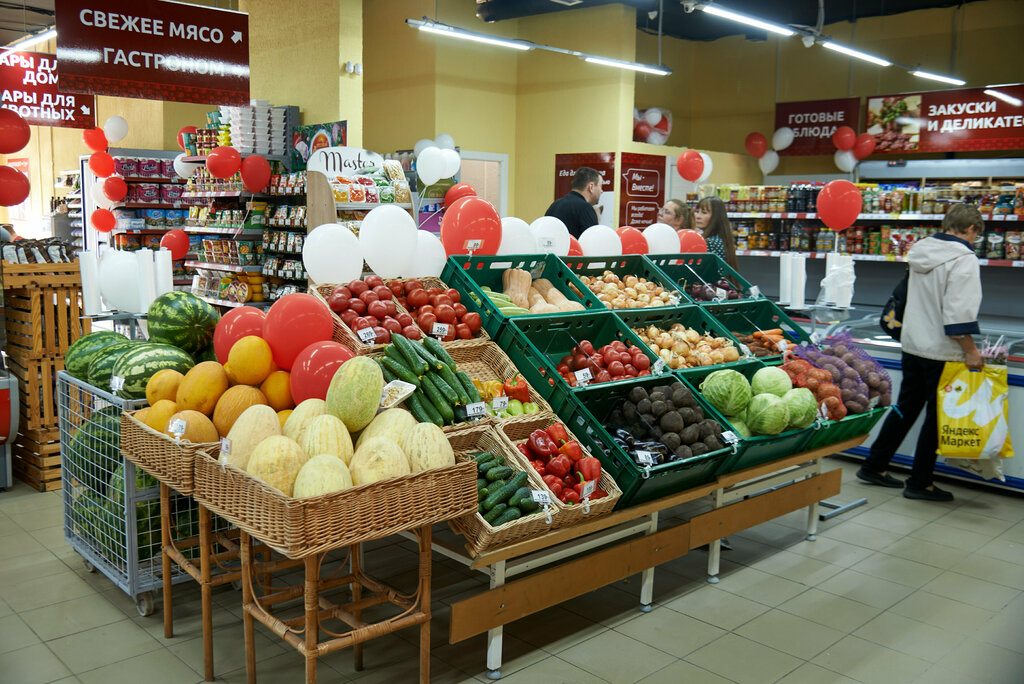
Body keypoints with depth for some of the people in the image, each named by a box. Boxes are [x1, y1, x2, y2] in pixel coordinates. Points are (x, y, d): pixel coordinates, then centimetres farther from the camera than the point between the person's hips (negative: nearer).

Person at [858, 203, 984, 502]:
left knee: (906, 408, 18)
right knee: (937, 416, 5)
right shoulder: (964, 260, -17)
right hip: (942, 351, -7)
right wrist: (971, 352, -16)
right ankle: (920, 482, 13)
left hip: (913, 343, 7)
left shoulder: (921, 251, 7)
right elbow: (958, 314, -23)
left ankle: (874, 466, 24)